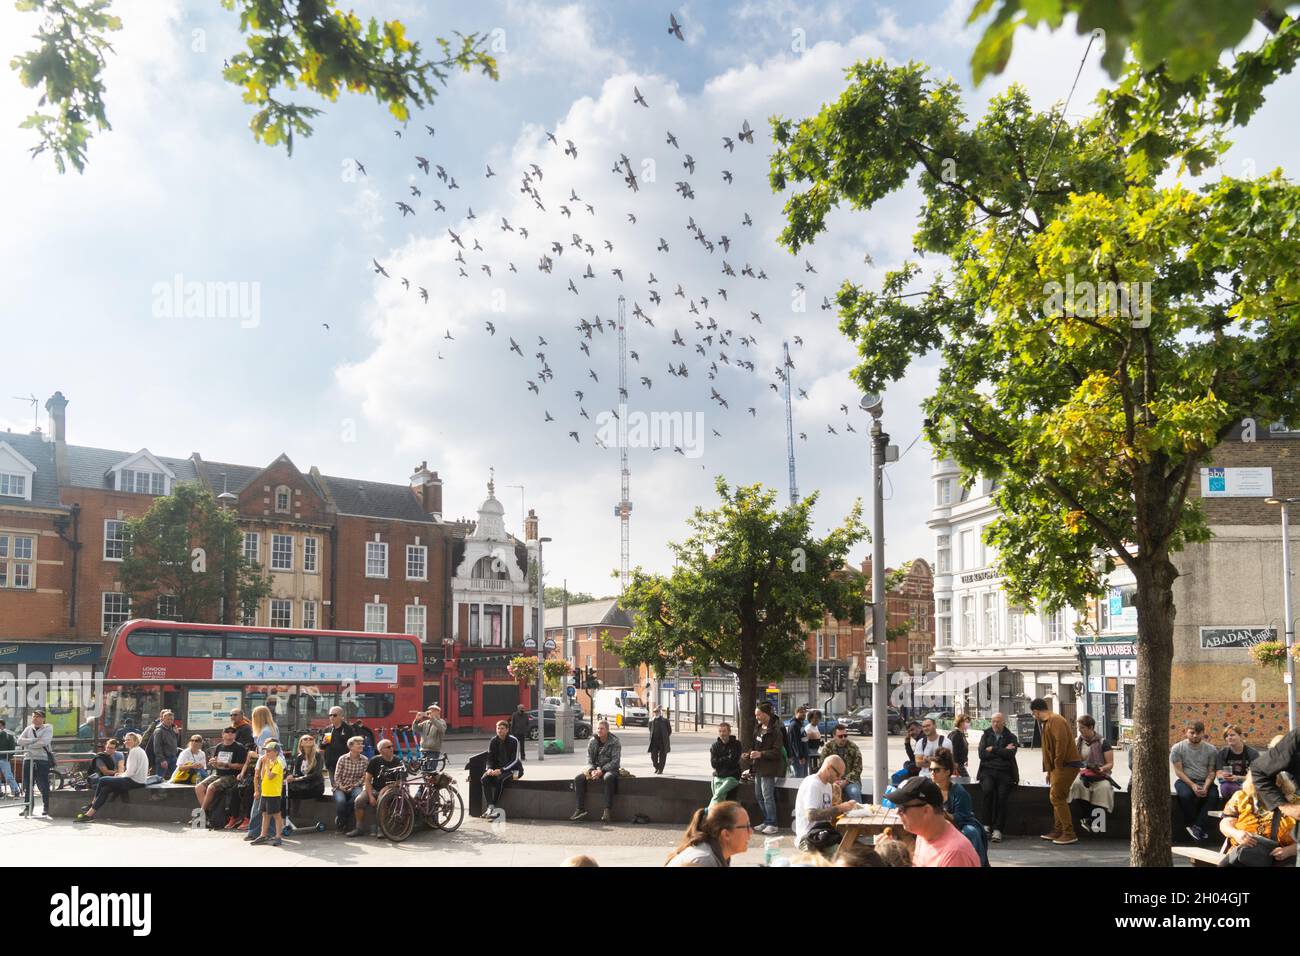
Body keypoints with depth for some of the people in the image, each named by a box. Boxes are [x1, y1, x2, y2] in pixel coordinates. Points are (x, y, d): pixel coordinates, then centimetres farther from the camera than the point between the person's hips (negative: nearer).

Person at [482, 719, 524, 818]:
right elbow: (490, 757, 6)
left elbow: (515, 760, -16)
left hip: (513, 769, -5)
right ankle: (490, 806, -29)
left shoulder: (514, 741, -13)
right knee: (484, 779, -23)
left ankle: (494, 807, -29)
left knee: (500, 779, -35)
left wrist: (501, 770, -25)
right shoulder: (494, 741, 3)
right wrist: (489, 768, -16)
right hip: (498, 768, 5)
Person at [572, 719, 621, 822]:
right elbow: (589, 759, 5)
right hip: (595, 769, 5)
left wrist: (601, 770, -24)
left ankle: (608, 810, -39)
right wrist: (592, 770, -17)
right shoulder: (592, 742, 7)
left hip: (610, 769, -5)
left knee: (608, 778, -40)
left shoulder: (614, 742, -7)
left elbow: (615, 761, -13)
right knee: (578, 778, -18)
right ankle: (581, 809, -19)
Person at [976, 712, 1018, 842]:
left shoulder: (1011, 737, 13)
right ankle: (987, 825, -21)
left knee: (1002, 795, -25)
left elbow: (1011, 754, -5)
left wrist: (993, 750, -2)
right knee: (988, 789, -29)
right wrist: (1002, 751, -1)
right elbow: (982, 754, 1)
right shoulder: (986, 735, 17)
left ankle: (997, 829, -23)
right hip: (988, 770, 1)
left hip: (1005, 772, -1)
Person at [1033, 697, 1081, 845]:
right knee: (1057, 797, 13)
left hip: (1066, 765, -10)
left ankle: (1069, 834, -10)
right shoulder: (1048, 722, 20)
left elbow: (1061, 743, -24)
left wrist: (1057, 765, -19)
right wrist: (1049, 769, 19)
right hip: (1059, 766, 10)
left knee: (1057, 797, -12)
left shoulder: (1055, 721, -13)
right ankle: (1058, 831, 20)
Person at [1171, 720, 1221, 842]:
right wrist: (1192, 785, -18)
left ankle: (1198, 827, -24)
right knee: (1186, 795, -35)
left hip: (1205, 782, 1)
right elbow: (1178, 771, -4)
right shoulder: (1177, 748, 1)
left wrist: (1206, 787, -16)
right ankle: (1191, 825, -15)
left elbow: (1211, 772, 2)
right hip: (1185, 781, -1)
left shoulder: (1211, 749, 5)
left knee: (1213, 796, -31)